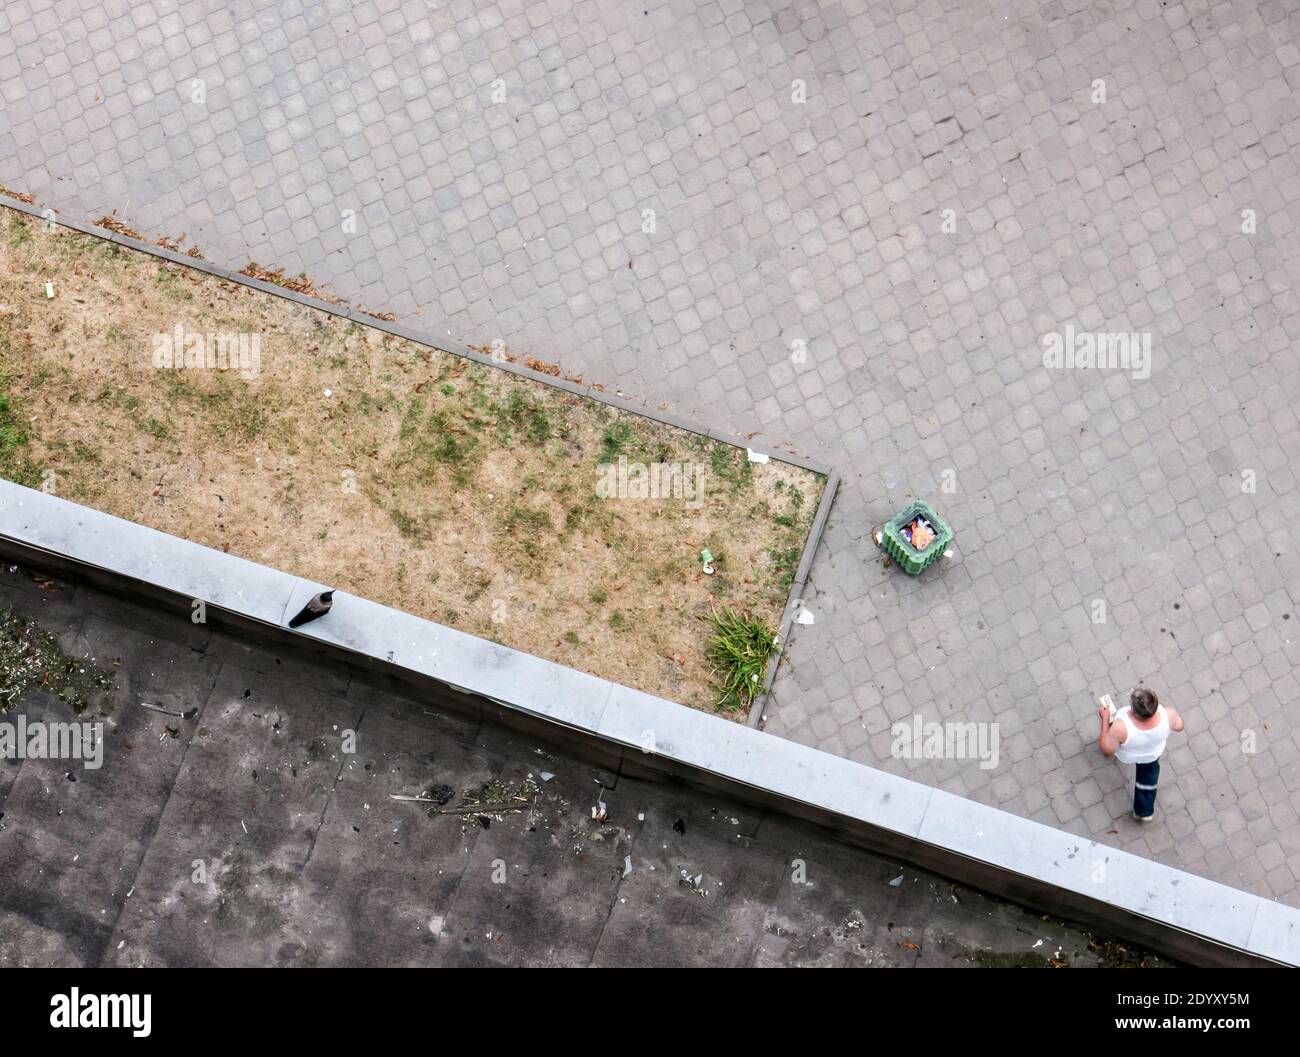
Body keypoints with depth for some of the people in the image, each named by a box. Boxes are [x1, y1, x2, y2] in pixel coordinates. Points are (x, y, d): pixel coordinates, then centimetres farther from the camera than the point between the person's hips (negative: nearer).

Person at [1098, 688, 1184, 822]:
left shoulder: (1121, 728, -47)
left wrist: (1105, 719, -20)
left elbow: (1107, 751, -27)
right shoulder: (1168, 716, -40)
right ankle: (1145, 811, 47)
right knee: (1149, 772, 33)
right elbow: (1178, 726, -14)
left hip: (1125, 755, -1)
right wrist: (1158, 706, -3)